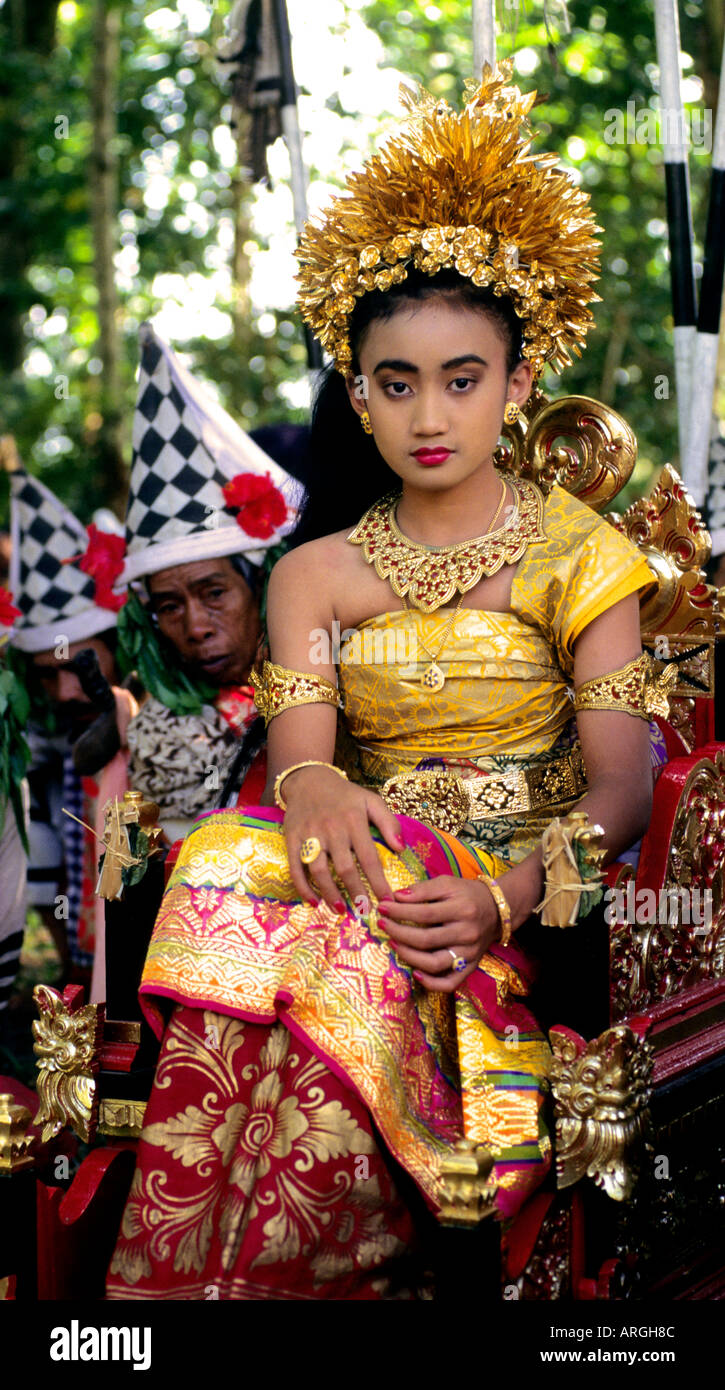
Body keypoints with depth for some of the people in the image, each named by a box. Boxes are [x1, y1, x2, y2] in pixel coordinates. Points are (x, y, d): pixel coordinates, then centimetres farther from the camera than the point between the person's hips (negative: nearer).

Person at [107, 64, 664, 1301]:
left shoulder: (578, 557, 5)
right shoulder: (317, 574, 14)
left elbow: (623, 790, -3)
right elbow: (296, 750, 0)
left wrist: (501, 895, -23)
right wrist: (314, 792, -26)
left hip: (528, 906, -2)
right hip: (370, 872, 2)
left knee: (354, 956, -35)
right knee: (241, 879, -32)